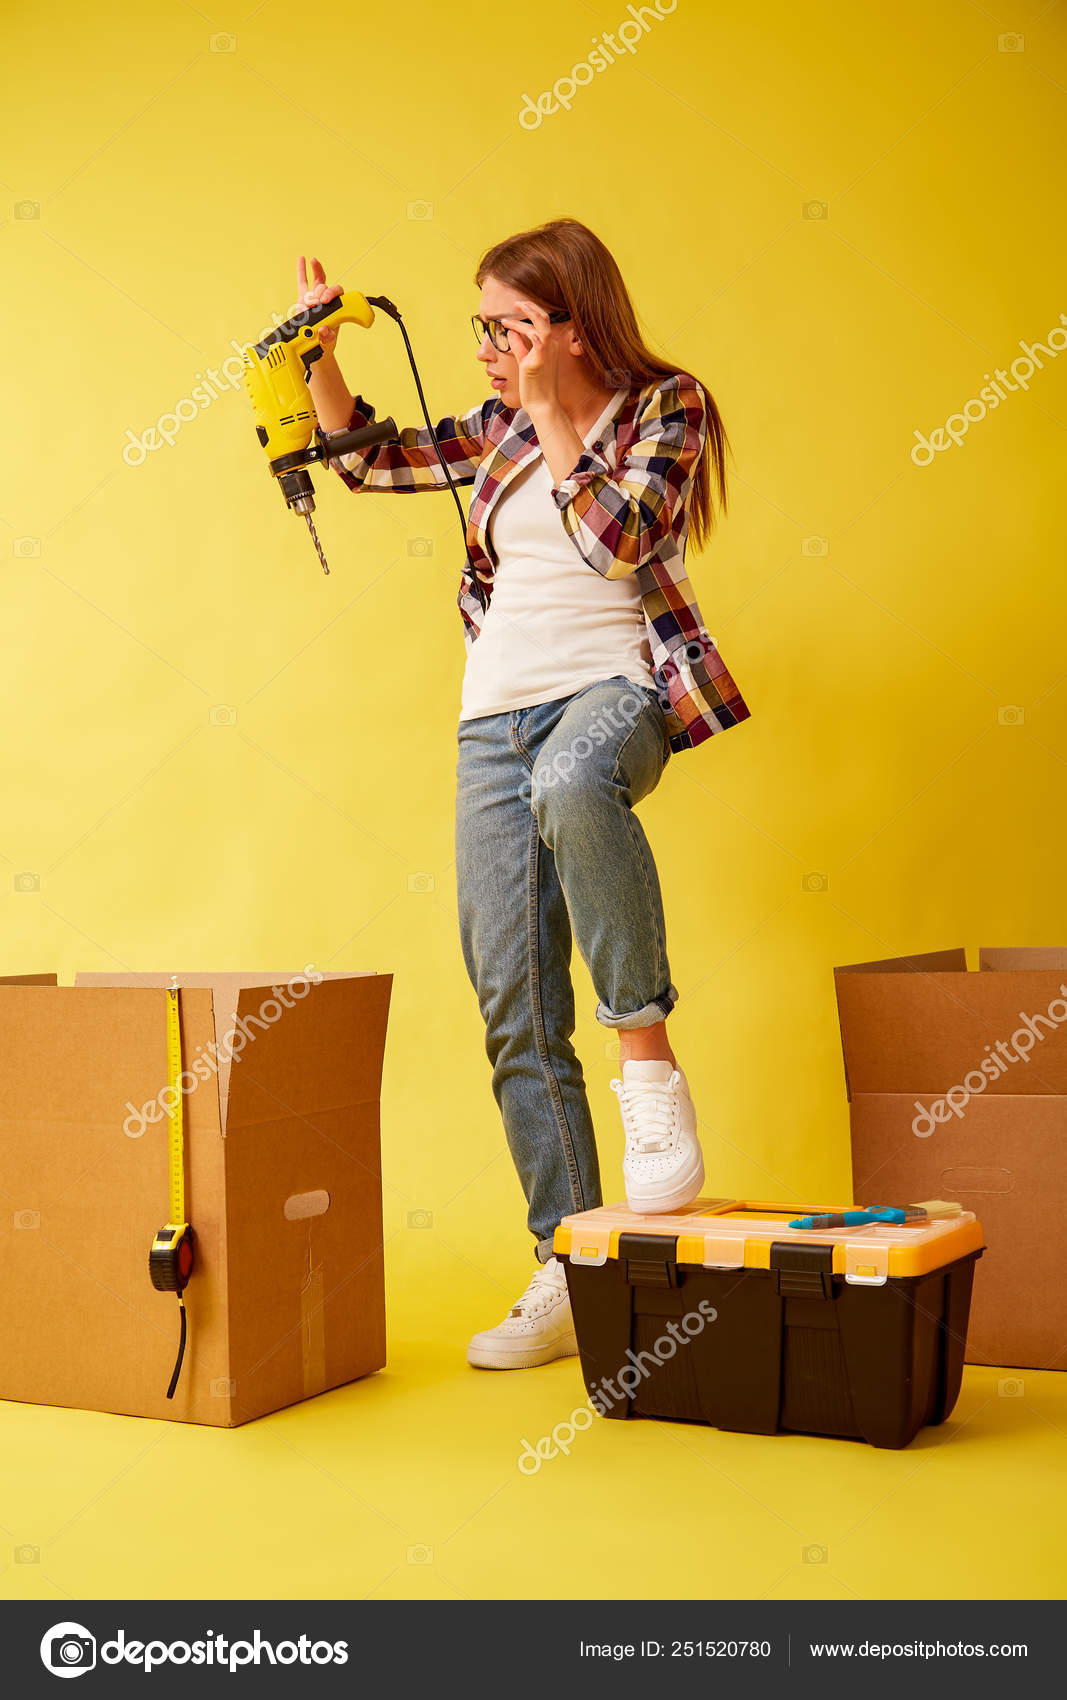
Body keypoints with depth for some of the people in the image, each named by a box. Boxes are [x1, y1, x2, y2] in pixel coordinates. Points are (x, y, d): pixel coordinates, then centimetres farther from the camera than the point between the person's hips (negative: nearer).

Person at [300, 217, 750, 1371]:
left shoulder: (666, 406, 3)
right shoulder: (500, 428, 18)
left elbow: (620, 539, -12)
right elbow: (368, 458, 23)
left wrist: (550, 414, -5)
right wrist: (318, 354, 9)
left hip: (618, 683, -5)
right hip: (497, 713, 6)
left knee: (570, 782, -44)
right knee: (514, 1009, -1)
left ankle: (649, 1060, -29)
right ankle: (567, 1273, 7)